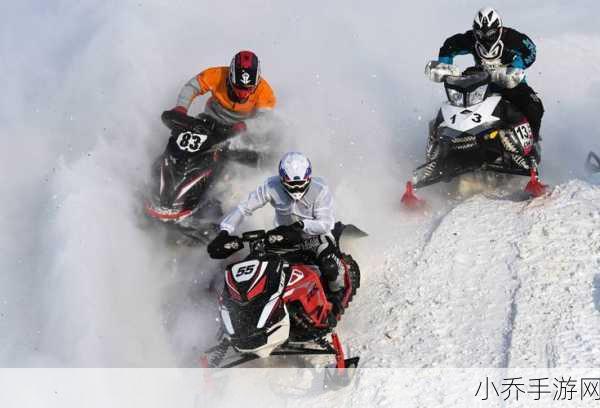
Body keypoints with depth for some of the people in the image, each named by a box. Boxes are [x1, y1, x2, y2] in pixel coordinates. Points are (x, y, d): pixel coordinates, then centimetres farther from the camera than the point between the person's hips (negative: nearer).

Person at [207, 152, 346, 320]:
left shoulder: (320, 190, -25)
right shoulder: (272, 187, -20)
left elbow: (326, 223, -24)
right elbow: (244, 208, -16)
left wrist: (301, 225, -41)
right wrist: (224, 233, -28)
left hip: (315, 233, -3)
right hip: (285, 235, 3)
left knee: (330, 267, -28)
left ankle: (337, 293, 7)